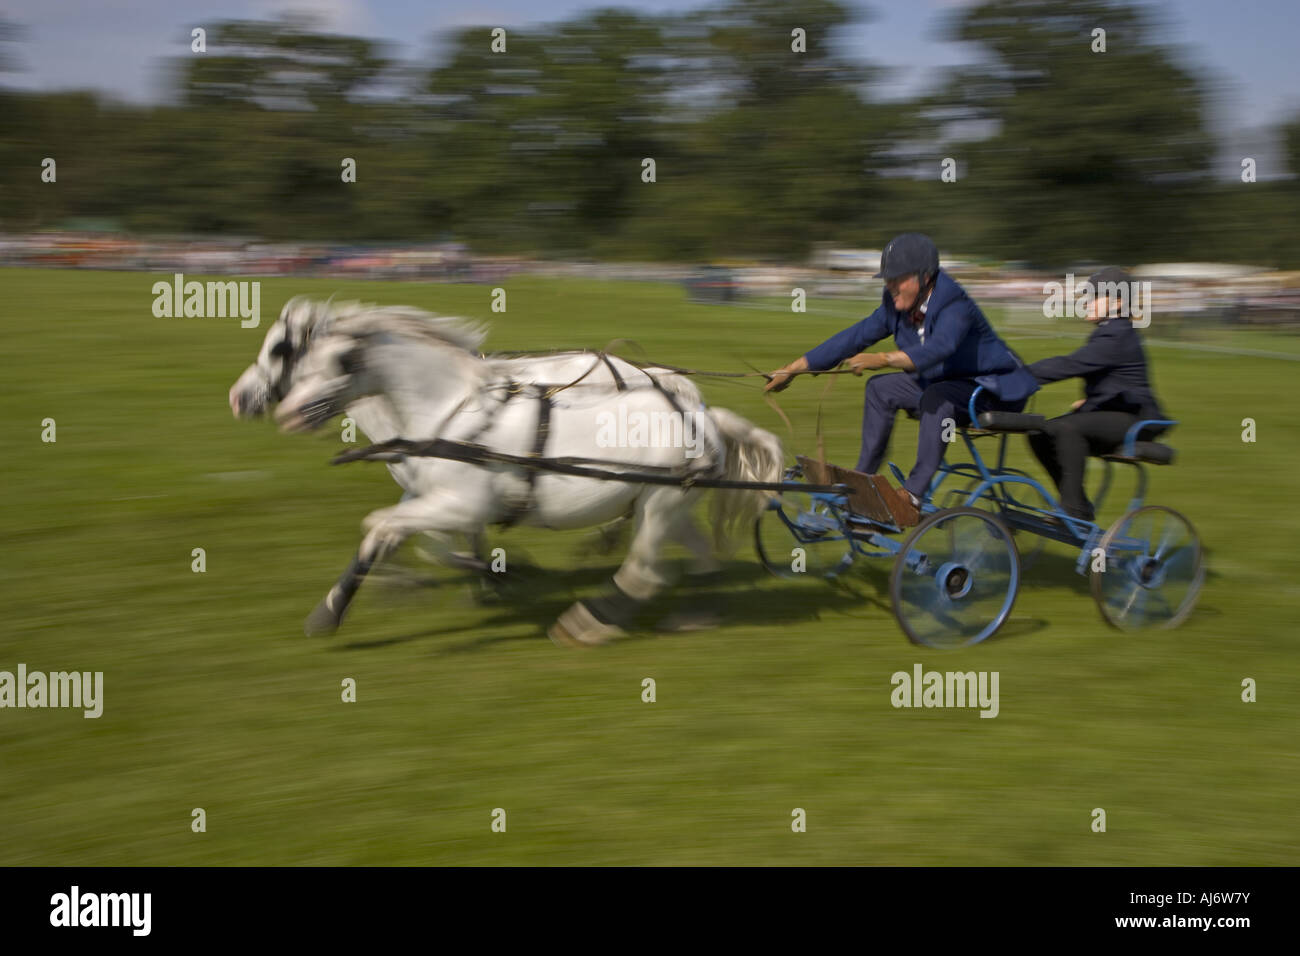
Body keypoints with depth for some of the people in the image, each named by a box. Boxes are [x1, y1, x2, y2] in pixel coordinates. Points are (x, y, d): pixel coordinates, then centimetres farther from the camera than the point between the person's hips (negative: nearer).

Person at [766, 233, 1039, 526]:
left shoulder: (954, 306, -26)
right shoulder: (897, 307, -4)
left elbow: (938, 348, -45)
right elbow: (853, 338, -3)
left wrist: (883, 359, -54)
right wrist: (793, 368, -6)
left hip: (992, 388, -8)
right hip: (943, 381, 8)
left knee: (936, 399, -35)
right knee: (881, 388, -8)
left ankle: (913, 496, -37)